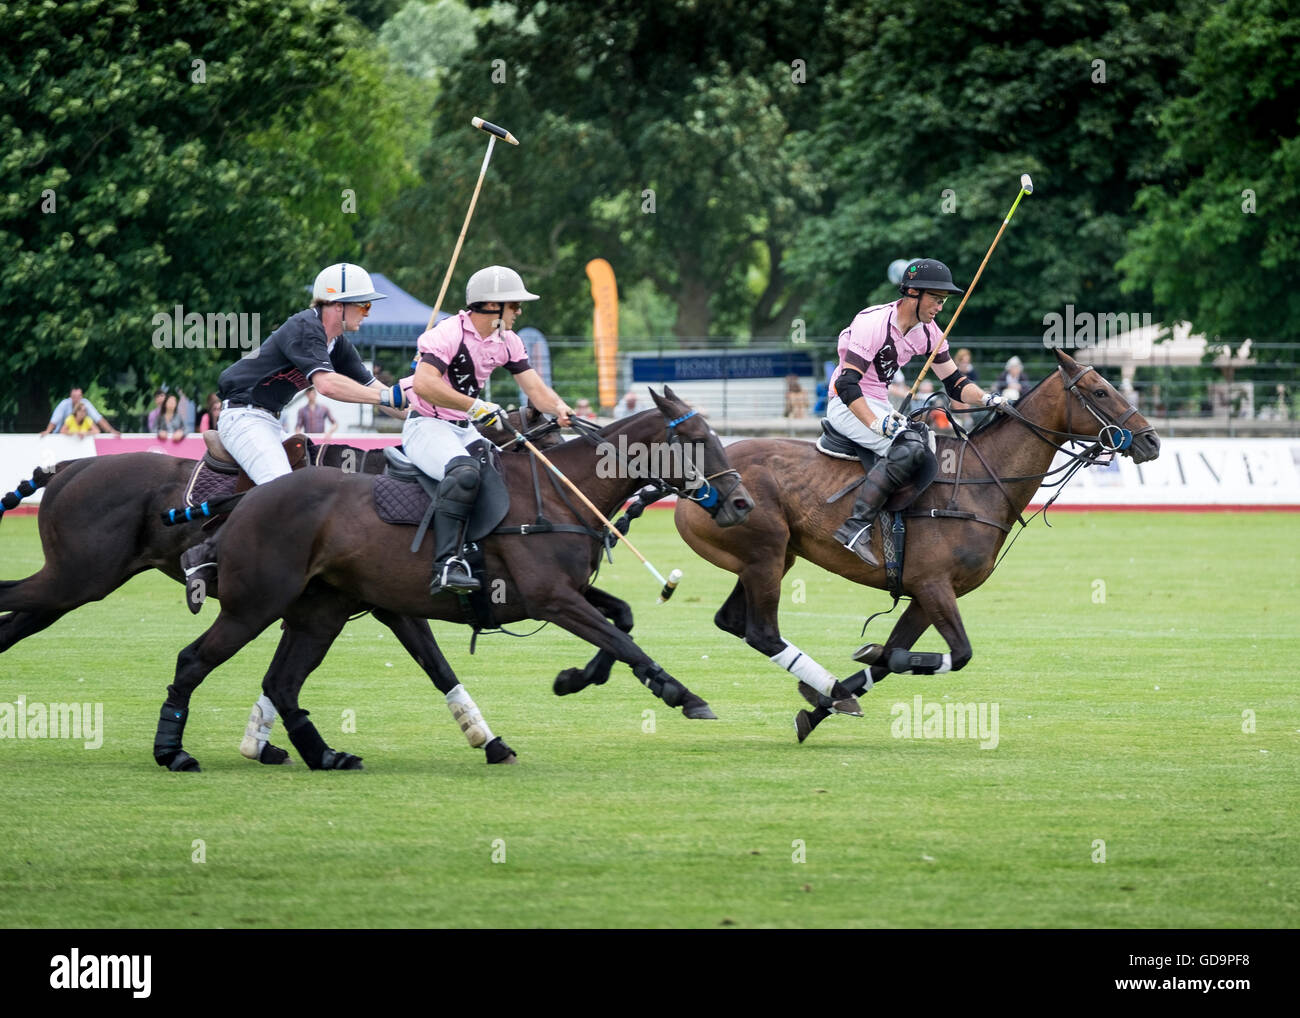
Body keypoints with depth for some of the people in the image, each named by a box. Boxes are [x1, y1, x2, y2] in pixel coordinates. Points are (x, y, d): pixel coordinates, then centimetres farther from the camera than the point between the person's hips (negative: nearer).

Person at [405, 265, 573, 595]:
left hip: (465, 431, 9)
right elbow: (424, 384, -29)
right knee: (464, 472, -35)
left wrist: (560, 409, -18)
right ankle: (446, 565, -42)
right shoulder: (449, 333, -17)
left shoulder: (506, 343, 10)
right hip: (426, 427, -9)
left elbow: (535, 388, 5)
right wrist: (477, 407, -28)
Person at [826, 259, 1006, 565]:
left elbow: (955, 383, 10)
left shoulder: (928, 332, 5)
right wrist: (877, 424, -38)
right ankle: (856, 527, -36)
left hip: (880, 407, 10)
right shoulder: (874, 323, -21)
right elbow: (846, 384, -27)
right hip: (847, 405, -10)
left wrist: (987, 399, -11)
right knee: (907, 446, -31)